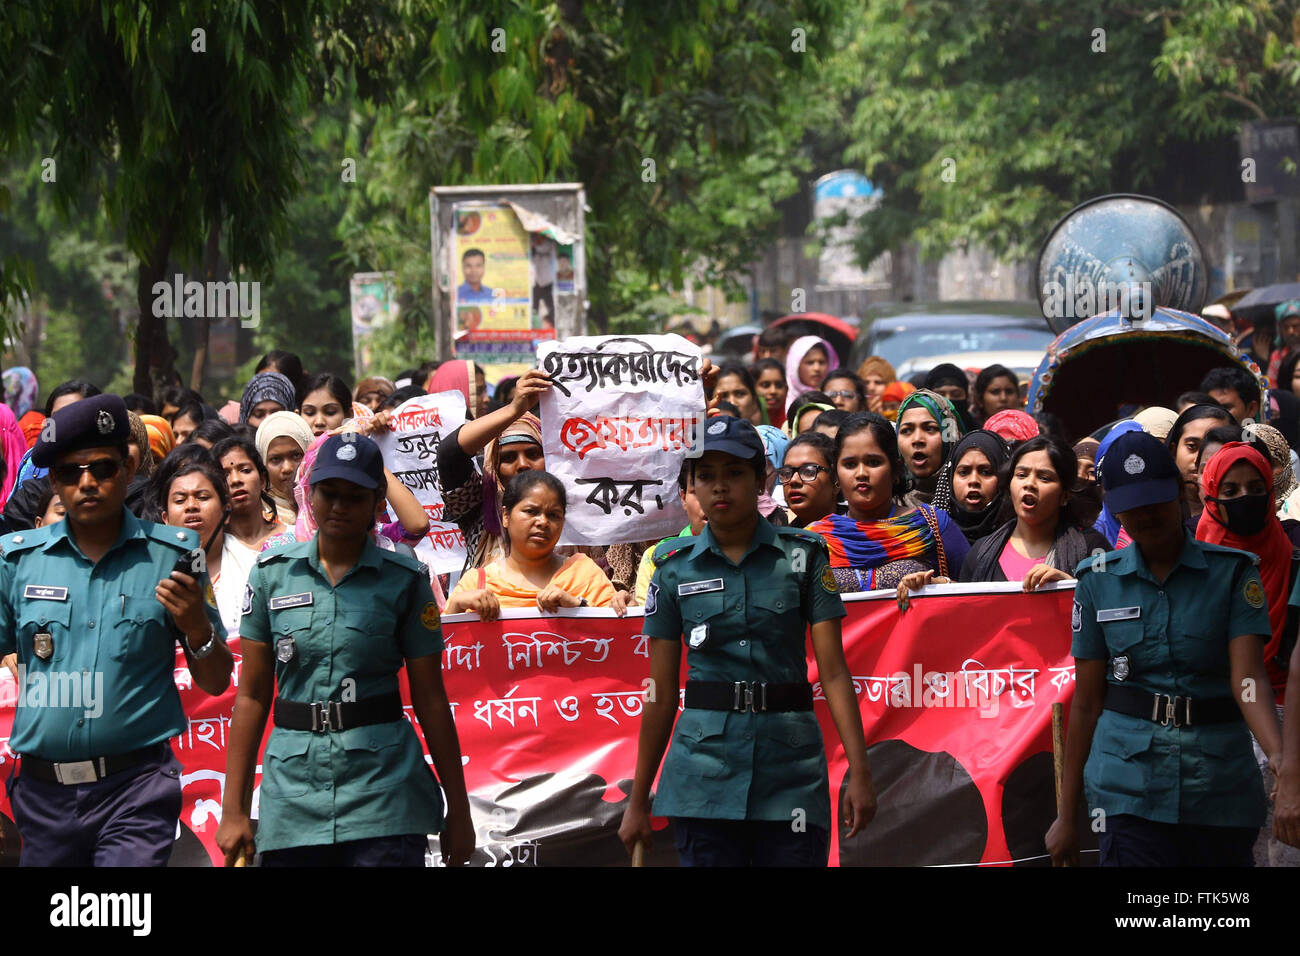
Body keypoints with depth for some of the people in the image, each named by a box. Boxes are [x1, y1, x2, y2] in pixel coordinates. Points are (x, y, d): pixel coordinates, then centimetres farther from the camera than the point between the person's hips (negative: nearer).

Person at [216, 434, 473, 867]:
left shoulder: (404, 581, 2)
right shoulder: (273, 572, 6)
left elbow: (431, 700, 4)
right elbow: (252, 695, 7)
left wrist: (459, 810, 3)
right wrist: (234, 809, 4)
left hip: (383, 786, -2)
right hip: (294, 786, 2)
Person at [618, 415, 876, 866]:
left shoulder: (802, 556, 3)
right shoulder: (676, 569, 6)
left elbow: (833, 671, -1)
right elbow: (661, 692, 9)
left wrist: (859, 771, -10)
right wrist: (638, 801, 9)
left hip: (791, 768, -1)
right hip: (703, 767, 1)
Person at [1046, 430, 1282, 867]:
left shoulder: (1232, 572, 1)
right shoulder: (1099, 582, 6)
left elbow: (1248, 676, -11)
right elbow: (1086, 701, 8)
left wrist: (1279, 754, -30)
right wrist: (1067, 814, 8)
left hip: (1220, 781, 0)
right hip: (1130, 781, 0)